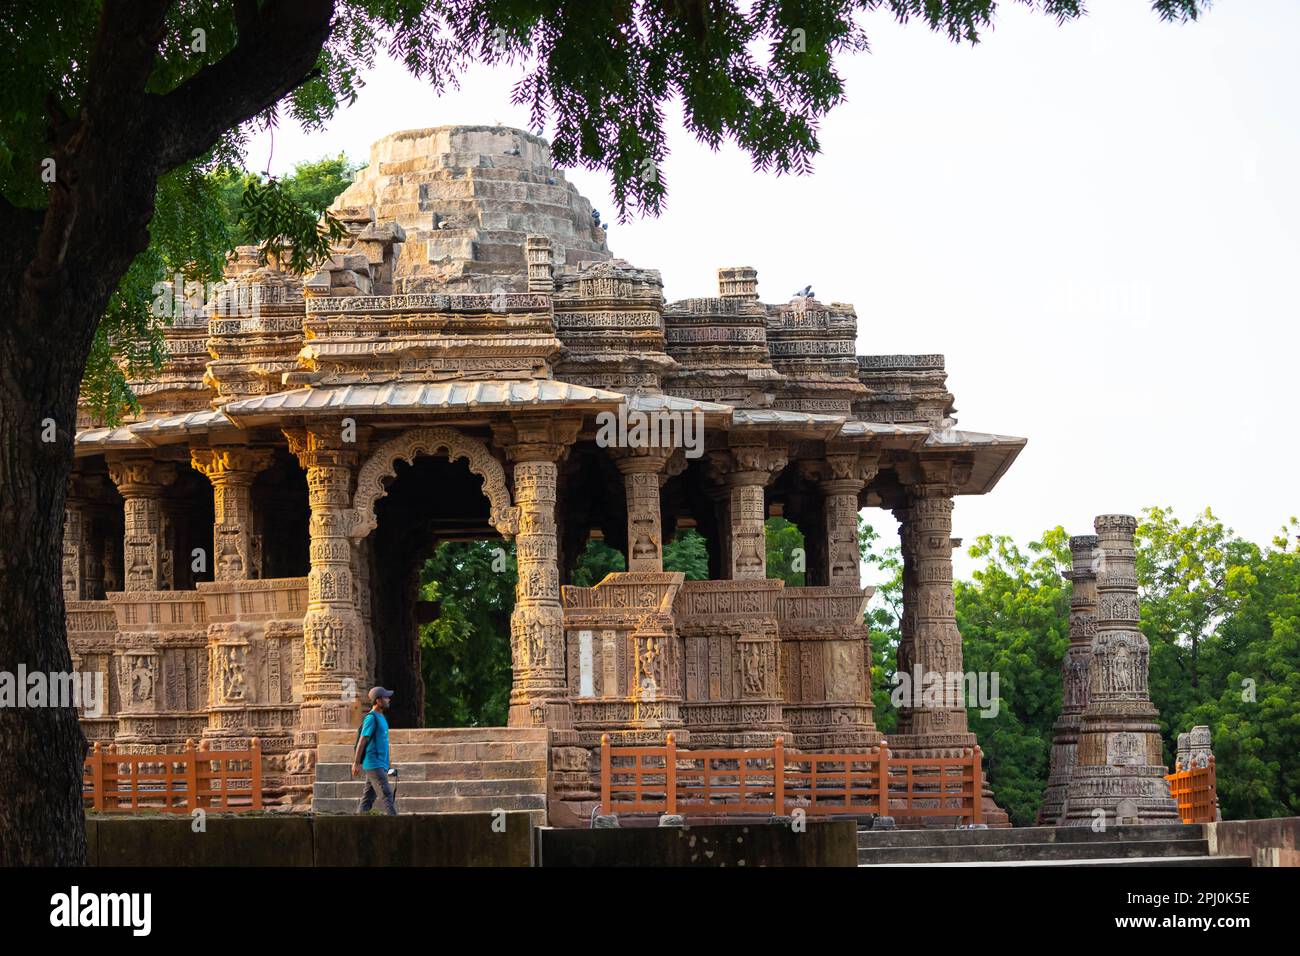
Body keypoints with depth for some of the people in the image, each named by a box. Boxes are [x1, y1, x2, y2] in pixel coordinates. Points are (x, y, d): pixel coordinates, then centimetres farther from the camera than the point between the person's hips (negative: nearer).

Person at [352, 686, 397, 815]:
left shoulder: (382, 718, 17)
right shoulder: (371, 718, -11)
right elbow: (362, 741, -14)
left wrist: (386, 765, 24)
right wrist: (356, 763, -16)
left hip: (381, 765, 9)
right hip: (374, 764, -9)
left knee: (368, 798, 9)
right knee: (387, 795, -14)